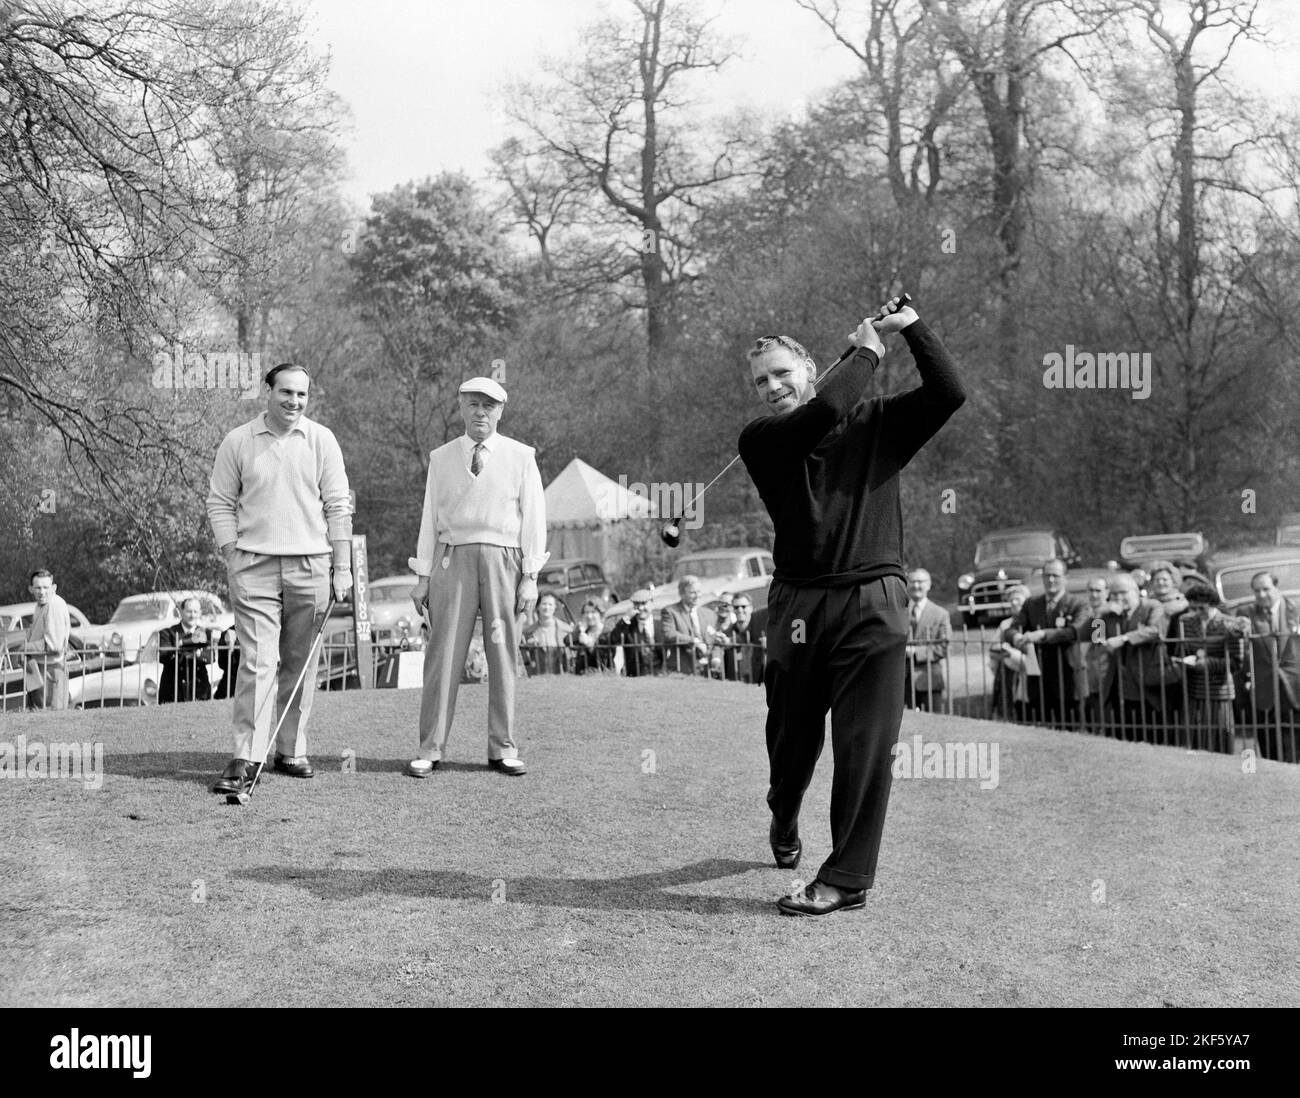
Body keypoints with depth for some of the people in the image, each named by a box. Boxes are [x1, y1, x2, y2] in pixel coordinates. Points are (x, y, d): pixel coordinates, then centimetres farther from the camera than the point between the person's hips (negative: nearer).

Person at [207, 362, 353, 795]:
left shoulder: (321, 440, 6)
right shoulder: (237, 442, 4)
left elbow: (338, 505, 6)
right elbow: (220, 503, 6)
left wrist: (342, 566, 2)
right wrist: (232, 559, -3)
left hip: (311, 565, 2)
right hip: (254, 564, -2)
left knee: (300, 663, 6)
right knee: (257, 661, -10)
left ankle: (291, 751, 17)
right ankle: (246, 758, -10)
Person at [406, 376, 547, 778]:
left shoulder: (520, 457, 6)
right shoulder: (441, 458, 10)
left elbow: (533, 518, 3)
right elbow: (430, 518, 11)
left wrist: (530, 577, -4)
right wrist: (422, 576, 4)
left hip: (503, 559, -1)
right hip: (453, 559, 1)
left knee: (503, 655, 2)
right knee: (444, 652, -2)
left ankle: (503, 749, 11)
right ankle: (430, 748, 3)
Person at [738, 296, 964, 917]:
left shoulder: (876, 422, 11)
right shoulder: (762, 441, 4)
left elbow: (948, 394, 0)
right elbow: (825, 410, -12)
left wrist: (911, 327, -1)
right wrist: (866, 352, 3)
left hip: (873, 603, -1)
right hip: (799, 604, 1)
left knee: (866, 746, -4)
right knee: (792, 736, 13)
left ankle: (846, 878, 4)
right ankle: (784, 827, 43)